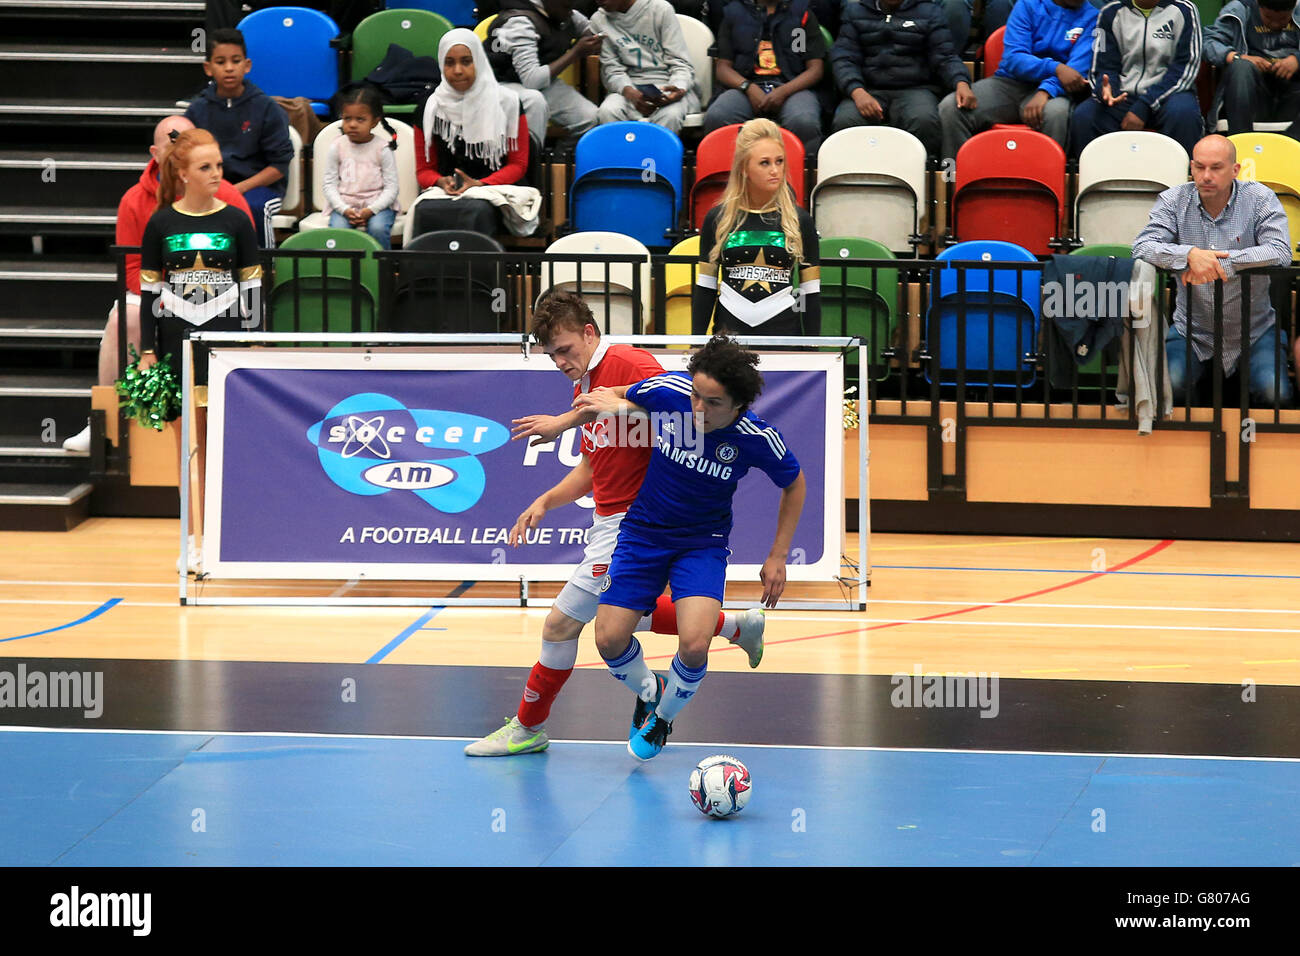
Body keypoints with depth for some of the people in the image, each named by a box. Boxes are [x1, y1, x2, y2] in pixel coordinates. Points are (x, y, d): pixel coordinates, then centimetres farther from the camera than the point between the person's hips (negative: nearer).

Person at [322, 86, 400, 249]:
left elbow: (391, 188, -4)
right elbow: (329, 184, 3)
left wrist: (370, 210, -19)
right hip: (344, 205, 2)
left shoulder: (383, 149, -2)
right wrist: (344, 210, -14)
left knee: (378, 228, -32)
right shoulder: (337, 147, 4)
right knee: (337, 229, -28)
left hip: (378, 204, -2)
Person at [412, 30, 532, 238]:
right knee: (425, 212, -35)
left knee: (476, 212, -39)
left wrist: (480, 185, -11)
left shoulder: (506, 103, 5)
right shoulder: (429, 109, 12)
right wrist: (441, 181, -9)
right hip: (446, 194, 2)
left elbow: (518, 165, 6)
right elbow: (424, 169, 17)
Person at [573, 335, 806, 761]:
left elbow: (794, 483, -1)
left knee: (694, 645, -22)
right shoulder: (669, 391, -21)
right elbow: (617, 396, 4)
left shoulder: (758, 439, -23)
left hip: (703, 542, -2)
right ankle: (647, 691, 29)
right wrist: (614, 403, -18)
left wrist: (778, 557, -2)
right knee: (609, 639, -7)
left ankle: (663, 717, 12)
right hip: (644, 530, 2)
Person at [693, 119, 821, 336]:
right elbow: (704, 287, 10)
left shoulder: (799, 221, 6)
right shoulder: (717, 219, 6)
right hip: (730, 330, 0)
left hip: (784, 330, 0)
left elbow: (811, 293, 7)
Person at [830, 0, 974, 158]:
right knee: (845, 121, -34)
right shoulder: (855, 13, 16)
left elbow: (945, 56, 8)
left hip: (915, 89, -1)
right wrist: (857, 92, -16)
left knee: (924, 121, -37)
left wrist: (961, 83, -15)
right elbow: (843, 58, 5)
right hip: (870, 90, 1)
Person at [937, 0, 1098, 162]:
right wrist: (1055, 68, -22)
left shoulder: (1091, 17, 5)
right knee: (950, 107, -23)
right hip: (1010, 82, 2)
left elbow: (1079, 67, -9)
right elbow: (1012, 58, -5)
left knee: (1056, 112, -40)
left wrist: (1045, 91, -27)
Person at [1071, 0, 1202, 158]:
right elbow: (1103, 68, 6)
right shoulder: (1111, 13, 8)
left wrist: (1145, 106, -18)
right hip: (1124, 97, 2)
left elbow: (1185, 68, -8)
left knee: (1183, 112, -36)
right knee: (1083, 116, -25)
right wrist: (1104, 91, -21)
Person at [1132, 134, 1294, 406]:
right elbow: (1142, 248, -14)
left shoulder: (1260, 199, -4)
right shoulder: (1173, 200, -1)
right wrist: (1189, 254, -35)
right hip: (1191, 330, 1)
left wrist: (1219, 261, -30)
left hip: (1254, 330, -1)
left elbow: (1280, 252, -19)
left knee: (1274, 393, -22)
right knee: (1169, 386, -24)